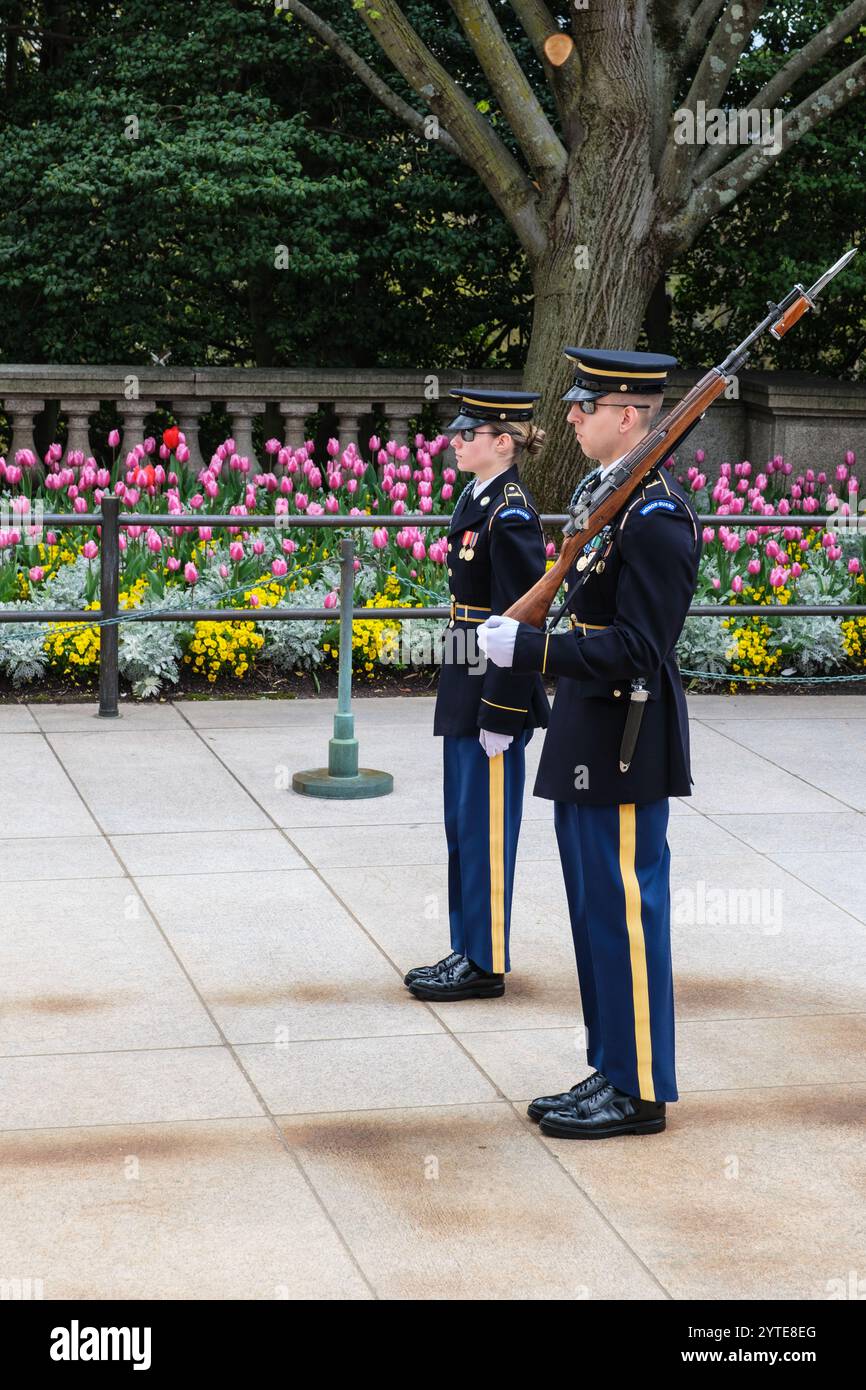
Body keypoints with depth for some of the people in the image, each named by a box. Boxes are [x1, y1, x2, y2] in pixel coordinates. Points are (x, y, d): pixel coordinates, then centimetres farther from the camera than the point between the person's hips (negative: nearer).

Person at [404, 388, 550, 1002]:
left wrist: (500, 715, -20)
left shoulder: (511, 515, -18)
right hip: (467, 687, 10)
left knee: (484, 826, -1)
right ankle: (468, 952, 25)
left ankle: (486, 964, 9)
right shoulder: (478, 500, 11)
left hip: (496, 691, -10)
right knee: (463, 827, 15)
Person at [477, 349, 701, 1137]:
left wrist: (528, 648, -23)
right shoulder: (609, 496, 12)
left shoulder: (655, 516, -19)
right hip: (589, 743, 10)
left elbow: (637, 649, -23)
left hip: (625, 747, -10)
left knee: (625, 912, -1)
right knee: (596, 913, 16)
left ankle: (642, 1092, 9)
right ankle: (611, 1071, 26)